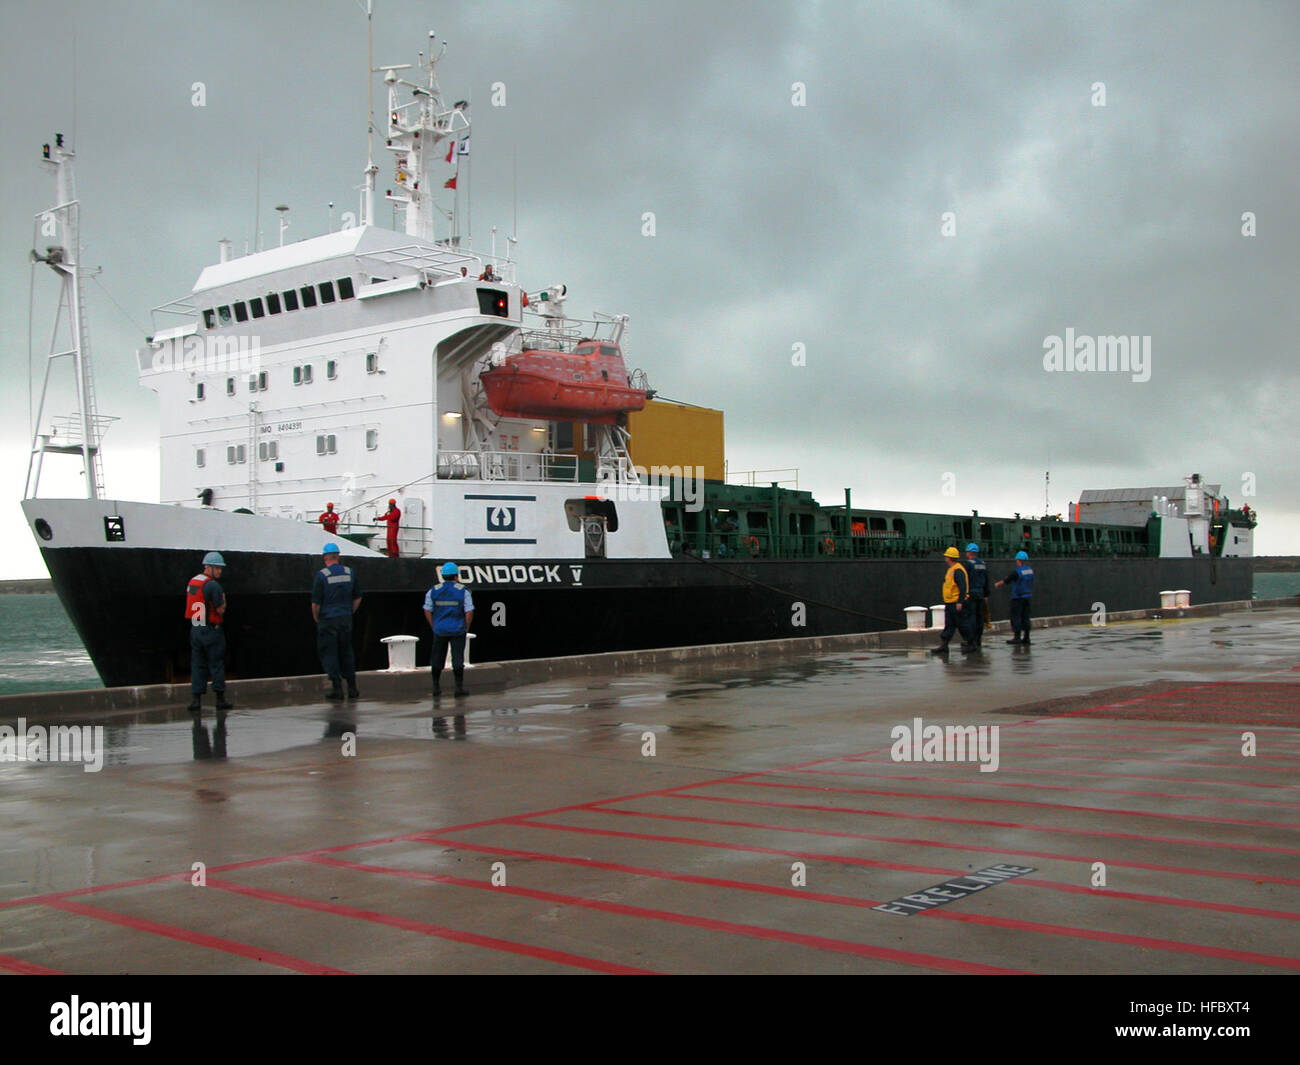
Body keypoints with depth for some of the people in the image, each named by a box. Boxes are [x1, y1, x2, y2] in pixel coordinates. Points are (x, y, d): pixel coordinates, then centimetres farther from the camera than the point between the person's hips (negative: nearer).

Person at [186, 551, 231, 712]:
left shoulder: (191, 582, 10)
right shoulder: (212, 585, -15)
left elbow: (192, 605, 16)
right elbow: (221, 609, -14)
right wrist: (223, 598, 3)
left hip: (195, 630, 7)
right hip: (211, 630, -7)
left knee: (197, 665, 8)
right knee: (216, 664, 3)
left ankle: (195, 700, 2)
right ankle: (220, 699, 7)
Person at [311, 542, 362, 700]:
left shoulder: (321, 574, -11)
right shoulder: (350, 572, 3)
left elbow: (315, 603, -11)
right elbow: (357, 598, 10)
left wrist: (316, 619, 5)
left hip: (328, 620, -4)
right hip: (346, 620, 4)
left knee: (329, 653, 4)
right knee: (346, 652, 14)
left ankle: (337, 687, -1)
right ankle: (352, 687, 14)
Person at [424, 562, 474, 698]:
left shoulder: (433, 591, 2)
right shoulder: (463, 591, -5)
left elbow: (427, 611, 3)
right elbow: (469, 612, -9)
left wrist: (434, 627, 11)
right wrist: (466, 628, 3)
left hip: (439, 631, 2)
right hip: (458, 631, -2)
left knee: (437, 659, 12)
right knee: (458, 659, 2)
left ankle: (436, 687, 17)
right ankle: (459, 687, 1)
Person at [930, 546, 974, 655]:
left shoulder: (958, 570, -17)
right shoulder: (951, 569, 16)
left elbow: (963, 587, -23)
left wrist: (960, 602, -26)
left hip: (957, 604, -10)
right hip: (950, 603, 10)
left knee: (962, 625, -2)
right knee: (948, 626, 8)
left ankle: (969, 645, 8)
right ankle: (943, 646, 8)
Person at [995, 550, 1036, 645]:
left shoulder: (1017, 571, -14)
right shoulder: (1030, 570, 8)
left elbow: (1005, 580, -3)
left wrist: (998, 584, 17)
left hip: (1018, 597, -7)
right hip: (1027, 597, 7)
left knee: (1016, 617, -4)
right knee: (1025, 617, 9)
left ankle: (1017, 637, -9)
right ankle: (1026, 638, 10)